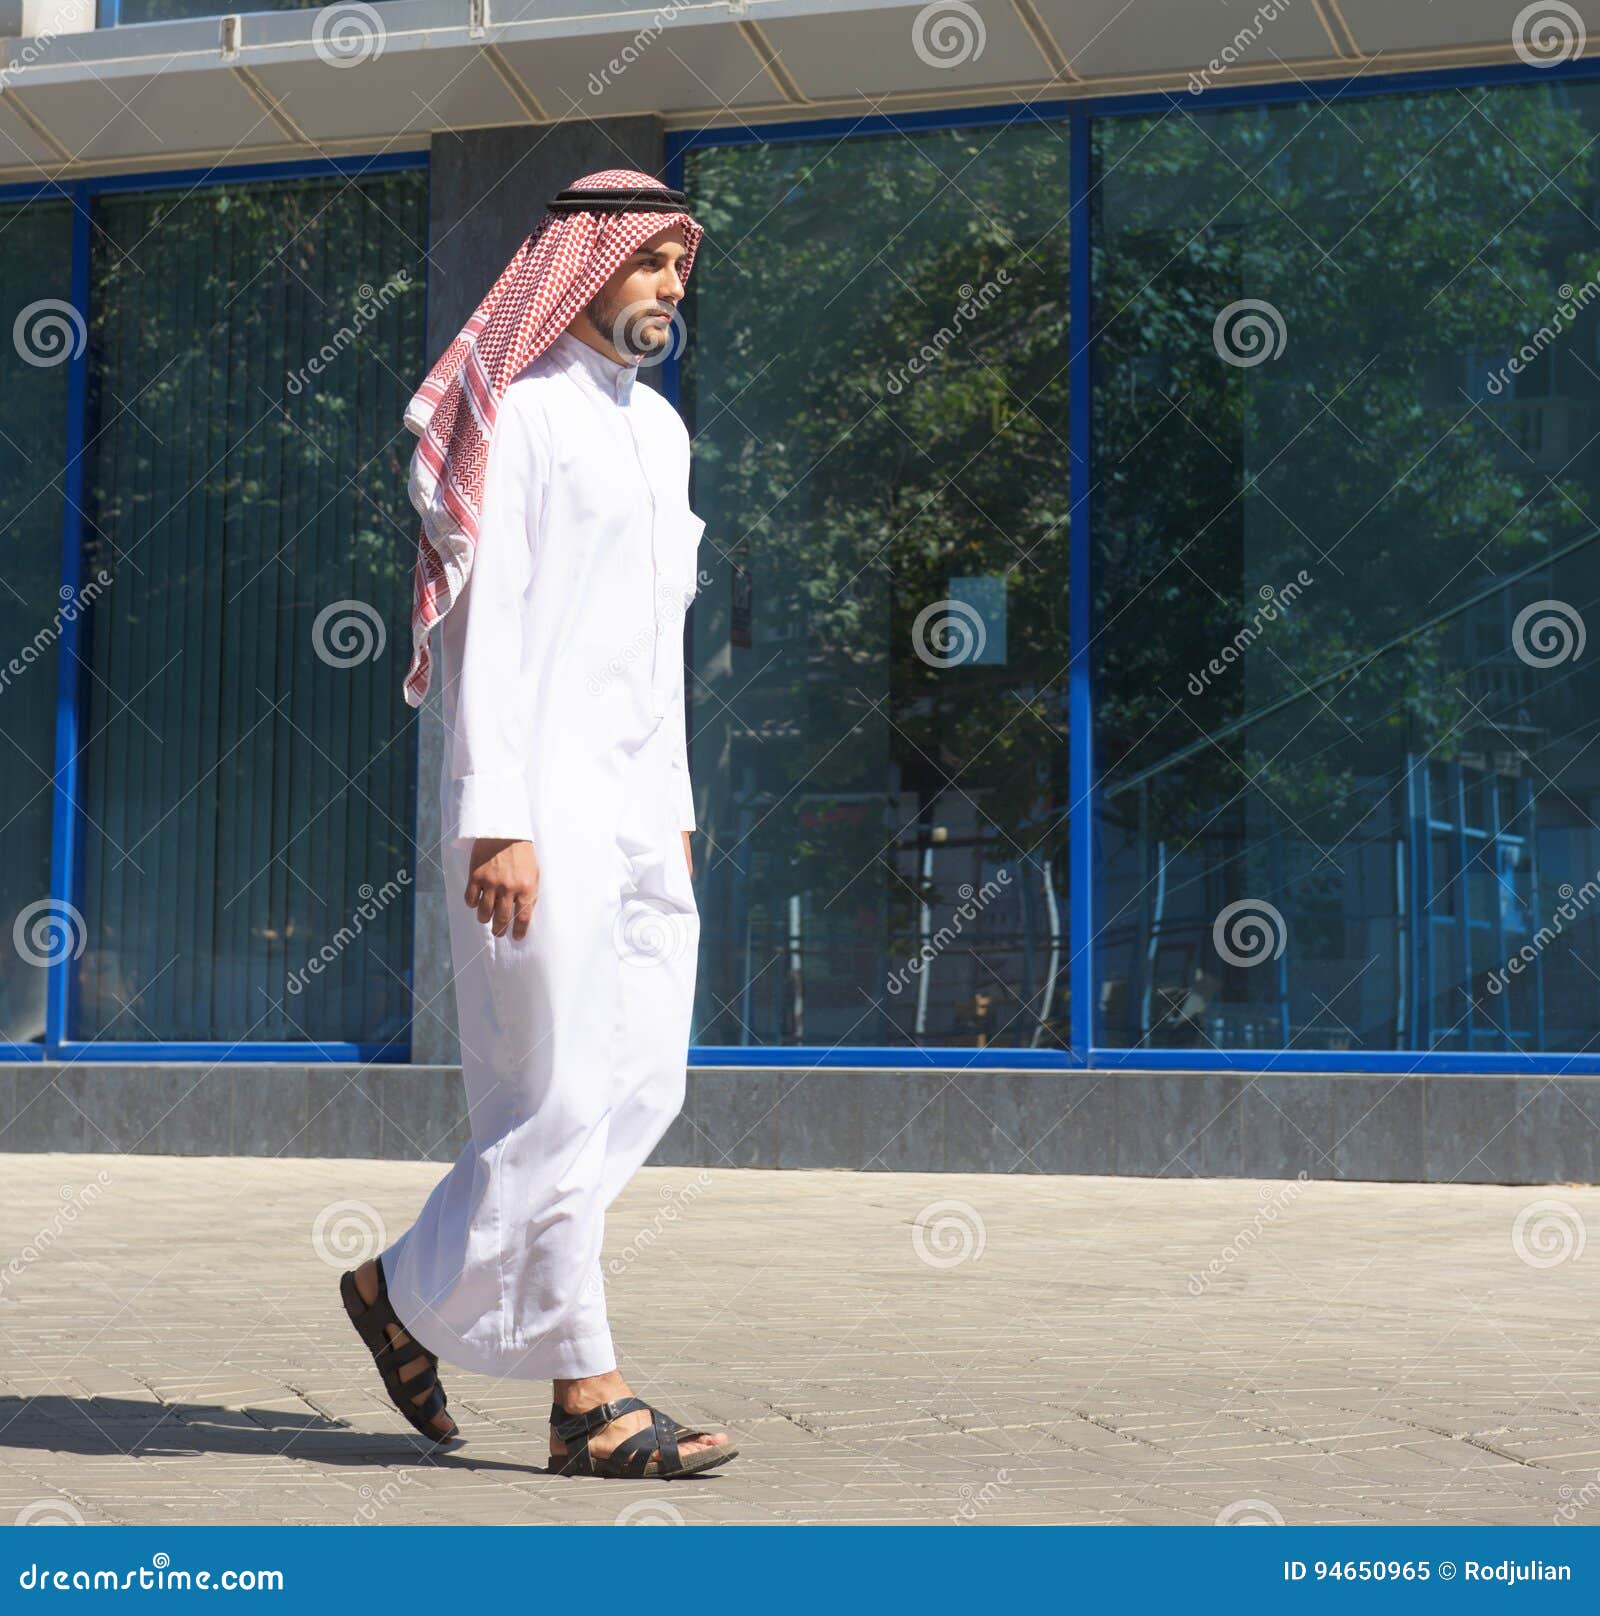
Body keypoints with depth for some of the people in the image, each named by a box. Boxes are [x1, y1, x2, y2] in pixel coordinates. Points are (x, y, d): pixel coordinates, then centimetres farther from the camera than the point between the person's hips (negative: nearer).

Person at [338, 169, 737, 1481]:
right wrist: (494, 822, -21)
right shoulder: (520, 413, -7)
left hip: (636, 807, 9)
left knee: (643, 1086, 5)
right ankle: (588, 1395, 4)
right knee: (560, 1097, -6)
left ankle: (411, 1291, 15)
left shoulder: (659, 425, 19)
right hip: (540, 799, -9)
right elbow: (484, 624, -14)